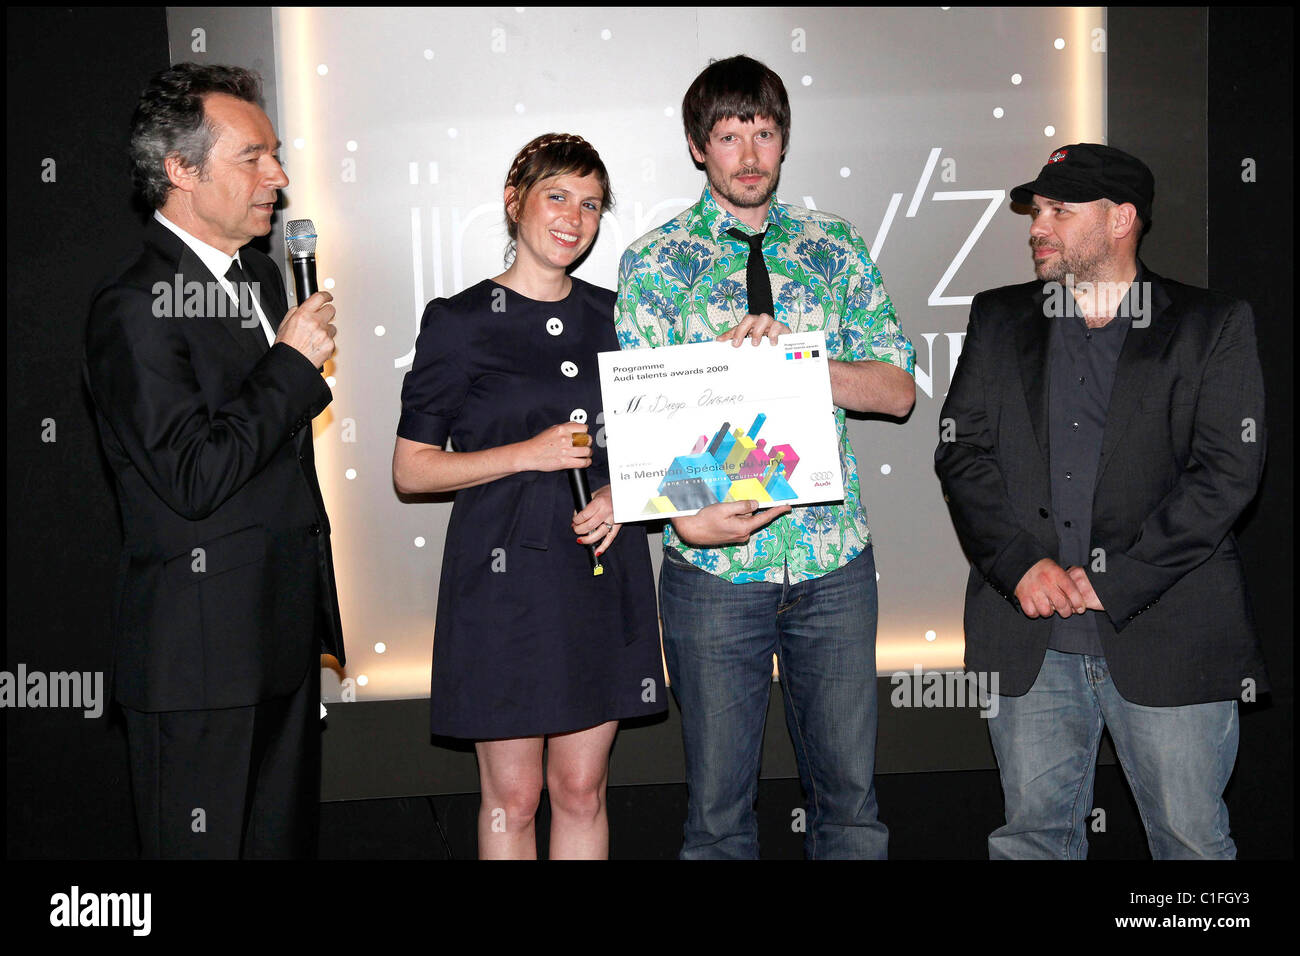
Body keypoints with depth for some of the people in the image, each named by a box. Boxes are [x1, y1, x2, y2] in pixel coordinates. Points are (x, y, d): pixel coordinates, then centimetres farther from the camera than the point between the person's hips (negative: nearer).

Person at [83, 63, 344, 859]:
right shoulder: (135, 308, -16)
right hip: (201, 650, -8)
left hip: (285, 634, 9)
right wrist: (293, 363, -16)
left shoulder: (261, 274, 12)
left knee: (288, 837, 18)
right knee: (205, 844, 5)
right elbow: (195, 478, -24)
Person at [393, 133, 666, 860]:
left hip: (602, 572, 4)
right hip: (505, 574, -4)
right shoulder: (461, 323, -4)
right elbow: (411, 469, -4)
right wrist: (526, 455, -15)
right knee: (513, 797, 4)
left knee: (582, 791, 10)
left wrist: (622, 492, -2)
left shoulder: (613, 317, 9)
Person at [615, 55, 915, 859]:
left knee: (850, 792, 11)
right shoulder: (655, 261, 2)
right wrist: (685, 516, -23)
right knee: (719, 803, 8)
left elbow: (897, 391, 2)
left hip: (835, 560, 2)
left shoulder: (835, 246, 8)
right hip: (715, 564, -2)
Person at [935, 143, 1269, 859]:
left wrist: (1111, 580, -13)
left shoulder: (1213, 327, 4)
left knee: (1193, 840, 5)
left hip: (1169, 635, -2)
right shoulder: (998, 320, 13)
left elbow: (1228, 470, -5)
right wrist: (1020, 564, -11)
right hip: (1028, 637, 2)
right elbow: (961, 451, 5)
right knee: (1033, 833, 10)